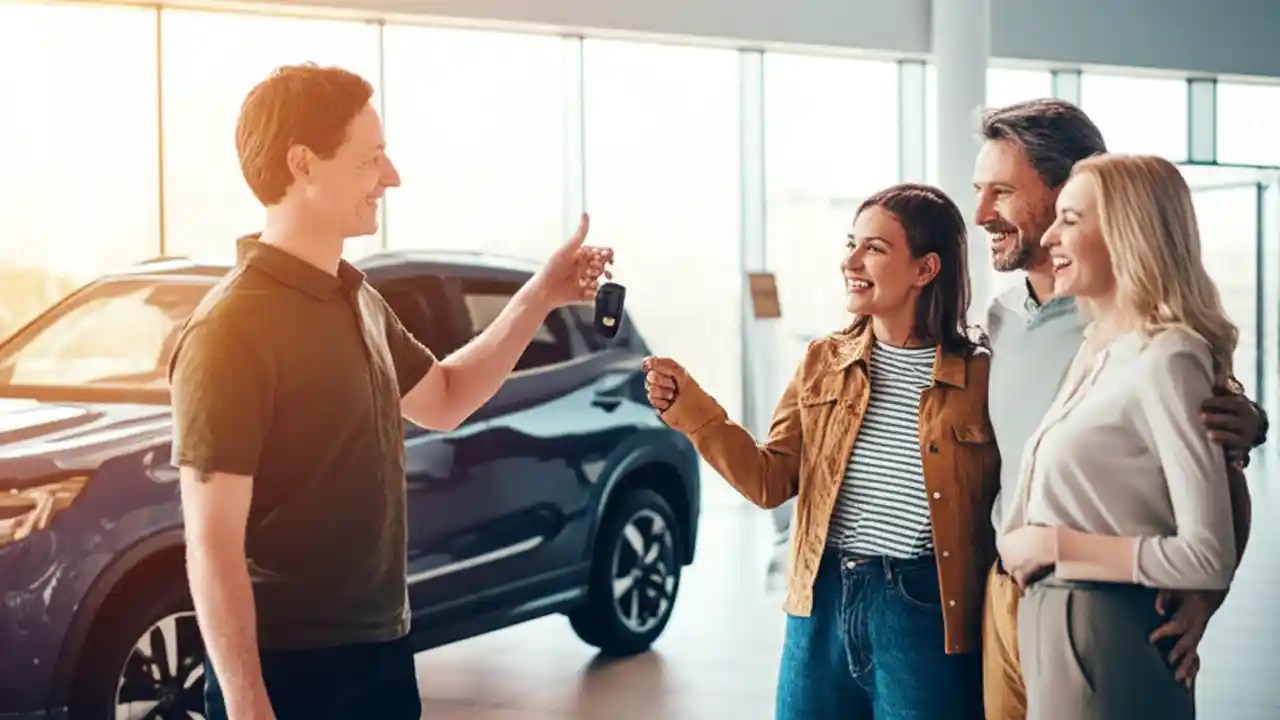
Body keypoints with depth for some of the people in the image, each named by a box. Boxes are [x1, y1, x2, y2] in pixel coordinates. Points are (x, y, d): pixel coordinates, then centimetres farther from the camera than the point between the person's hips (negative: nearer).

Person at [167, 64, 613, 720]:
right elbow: (211, 545, -20)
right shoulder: (232, 329, -18)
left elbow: (443, 401, 24)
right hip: (288, 667, -8)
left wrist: (539, 298, 14)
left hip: (382, 650, 8)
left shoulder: (358, 301, 7)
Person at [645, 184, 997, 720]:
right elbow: (770, 482, 2)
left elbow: (1002, 515, -5)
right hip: (823, 605, 4)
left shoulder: (980, 378, -7)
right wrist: (687, 404, -7)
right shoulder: (823, 361, 6)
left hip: (926, 615, -4)